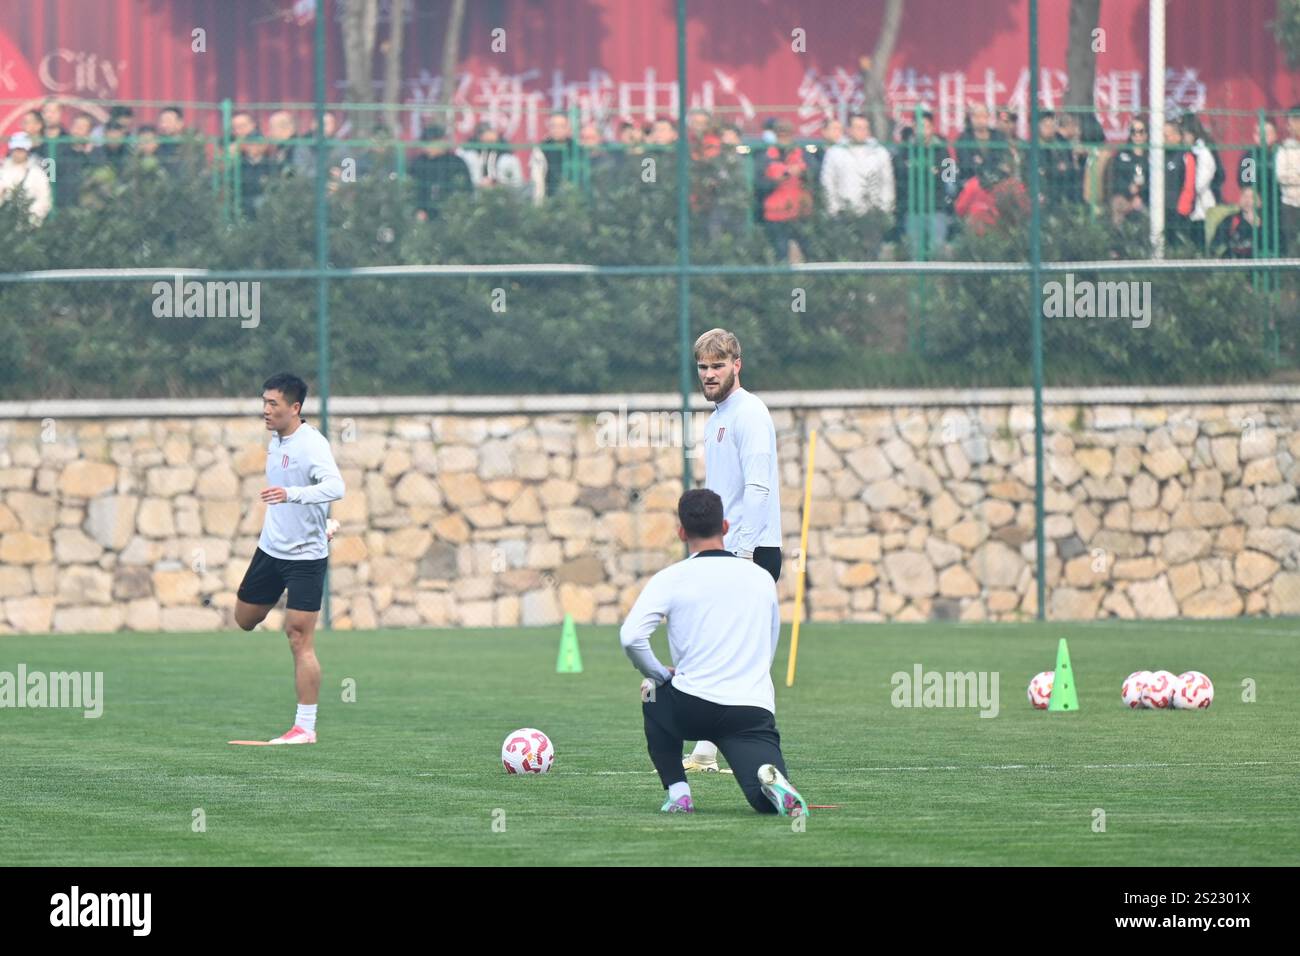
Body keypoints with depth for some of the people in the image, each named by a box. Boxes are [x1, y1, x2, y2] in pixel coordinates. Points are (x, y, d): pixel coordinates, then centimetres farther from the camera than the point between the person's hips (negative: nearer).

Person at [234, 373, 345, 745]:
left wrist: (290, 494, -48)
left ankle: (305, 727, -4)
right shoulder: (276, 441, 7)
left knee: (300, 642, -8)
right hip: (270, 548, 8)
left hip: (304, 556, -8)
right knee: (245, 619, 16)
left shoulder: (312, 444, -19)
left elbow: (335, 487, -35)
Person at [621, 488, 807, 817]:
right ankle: (770, 777, -38)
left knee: (653, 697, 33)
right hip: (755, 709, 2)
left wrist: (659, 675, 8)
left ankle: (677, 792, 18)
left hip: (692, 708, -2)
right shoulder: (762, 579, 14)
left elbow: (630, 638, -10)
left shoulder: (670, 579, 1)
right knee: (768, 801, -1)